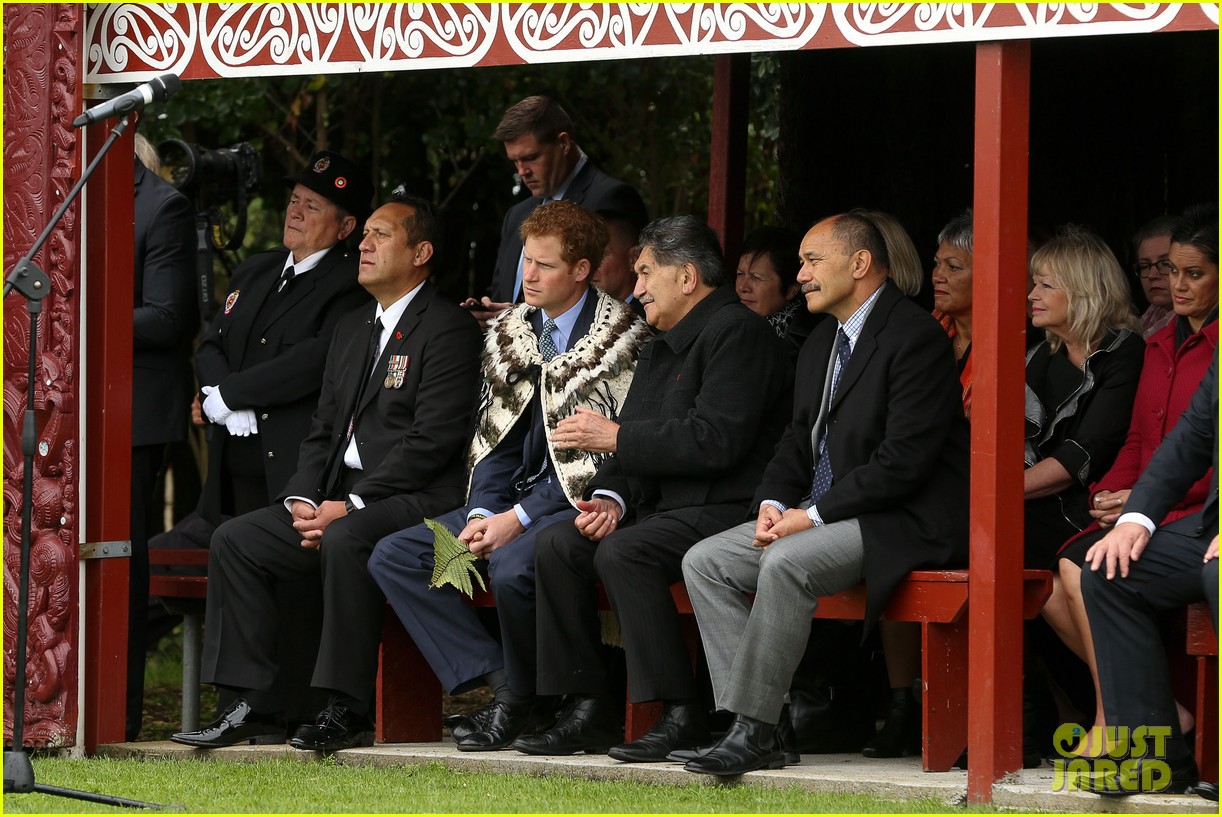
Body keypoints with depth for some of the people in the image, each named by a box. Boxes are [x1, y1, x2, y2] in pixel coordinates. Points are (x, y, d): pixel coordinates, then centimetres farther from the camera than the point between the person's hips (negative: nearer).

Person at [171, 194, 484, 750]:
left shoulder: (449, 329, -6)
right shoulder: (351, 329, 22)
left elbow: (431, 442, -15)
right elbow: (323, 429, 20)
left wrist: (348, 507, -18)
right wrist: (303, 501, 0)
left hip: (411, 499, -9)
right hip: (336, 501, 9)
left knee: (345, 539, -37)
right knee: (235, 541, -5)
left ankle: (347, 709, -30)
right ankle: (256, 705, -7)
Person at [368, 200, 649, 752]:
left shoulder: (619, 337, -9)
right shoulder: (508, 332, 14)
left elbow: (612, 453, -14)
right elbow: (492, 439, 15)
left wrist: (519, 518, -18)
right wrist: (482, 513, -5)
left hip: (578, 504, -8)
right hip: (508, 504, 8)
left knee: (512, 567, -36)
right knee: (393, 556, -7)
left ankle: (522, 699, -10)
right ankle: (499, 680, -14)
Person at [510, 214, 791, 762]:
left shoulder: (736, 333, -10)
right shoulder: (664, 345, 21)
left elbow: (714, 441, -22)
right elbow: (636, 444, 19)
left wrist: (616, 438, -15)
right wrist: (611, 497, -3)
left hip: (727, 509, -10)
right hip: (661, 506, 10)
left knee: (622, 552, -31)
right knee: (556, 543, -8)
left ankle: (681, 716, -27)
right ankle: (588, 709, -8)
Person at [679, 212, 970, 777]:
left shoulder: (915, 338, -14)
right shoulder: (822, 342, 17)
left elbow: (903, 460, -21)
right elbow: (800, 438, 21)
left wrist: (812, 516, -19)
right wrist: (773, 504, -1)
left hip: (902, 523, -10)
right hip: (818, 517, 10)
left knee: (786, 563, -33)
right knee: (704, 562, -5)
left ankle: (754, 732, -28)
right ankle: (749, 725, -13)